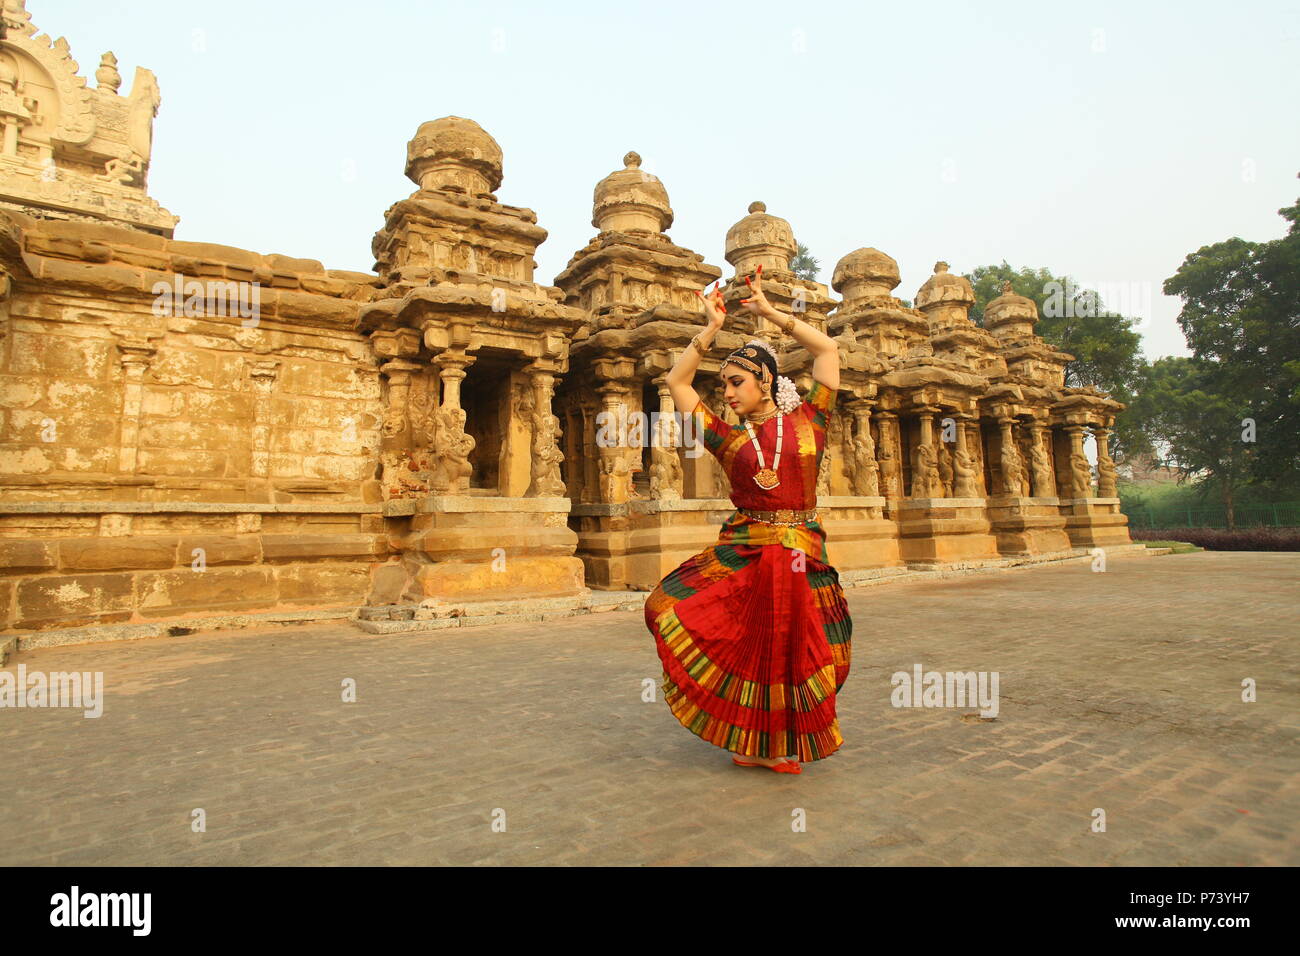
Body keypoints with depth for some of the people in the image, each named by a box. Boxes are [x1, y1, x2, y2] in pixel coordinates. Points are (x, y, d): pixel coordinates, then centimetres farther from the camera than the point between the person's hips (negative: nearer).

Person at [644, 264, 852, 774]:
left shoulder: (806, 421, 5)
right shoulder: (729, 438, 7)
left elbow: (828, 349, 9)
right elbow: (677, 381, 9)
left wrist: (770, 311, 10)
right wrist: (711, 327, 7)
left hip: (802, 554, 0)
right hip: (743, 553, 1)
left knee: (795, 654, 6)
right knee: (746, 650, -4)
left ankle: (784, 745, 29)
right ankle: (752, 742, 21)